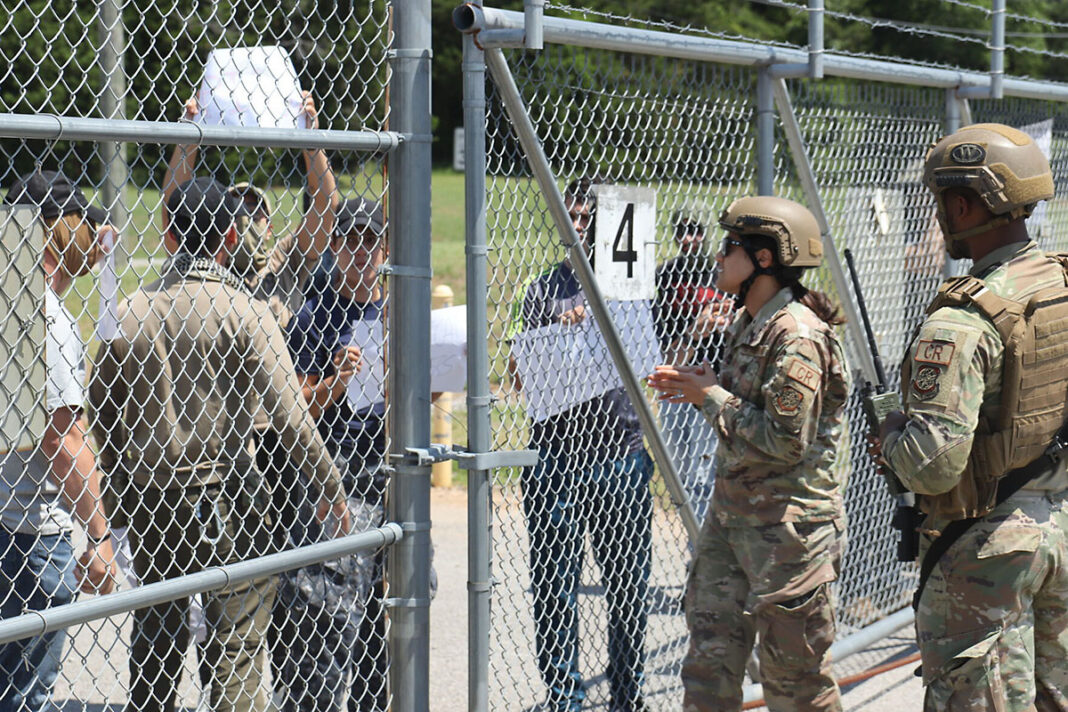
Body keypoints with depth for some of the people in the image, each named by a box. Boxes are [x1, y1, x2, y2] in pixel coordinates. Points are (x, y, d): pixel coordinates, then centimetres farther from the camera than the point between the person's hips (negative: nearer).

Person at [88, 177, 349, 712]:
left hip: (147, 496, 5)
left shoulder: (131, 311, 2)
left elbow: (100, 406, 10)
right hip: (221, 493, -4)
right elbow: (288, 412, -14)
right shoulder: (243, 311, -11)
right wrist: (330, 488, -5)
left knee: (154, 638, 16)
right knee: (235, 645, 1)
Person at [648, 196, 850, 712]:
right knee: (708, 663, 10)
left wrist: (711, 397, -15)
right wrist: (701, 388, 5)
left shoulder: (798, 337, -19)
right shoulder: (746, 326, 10)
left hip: (786, 527, -9)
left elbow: (785, 442, -24)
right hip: (730, 514, 9)